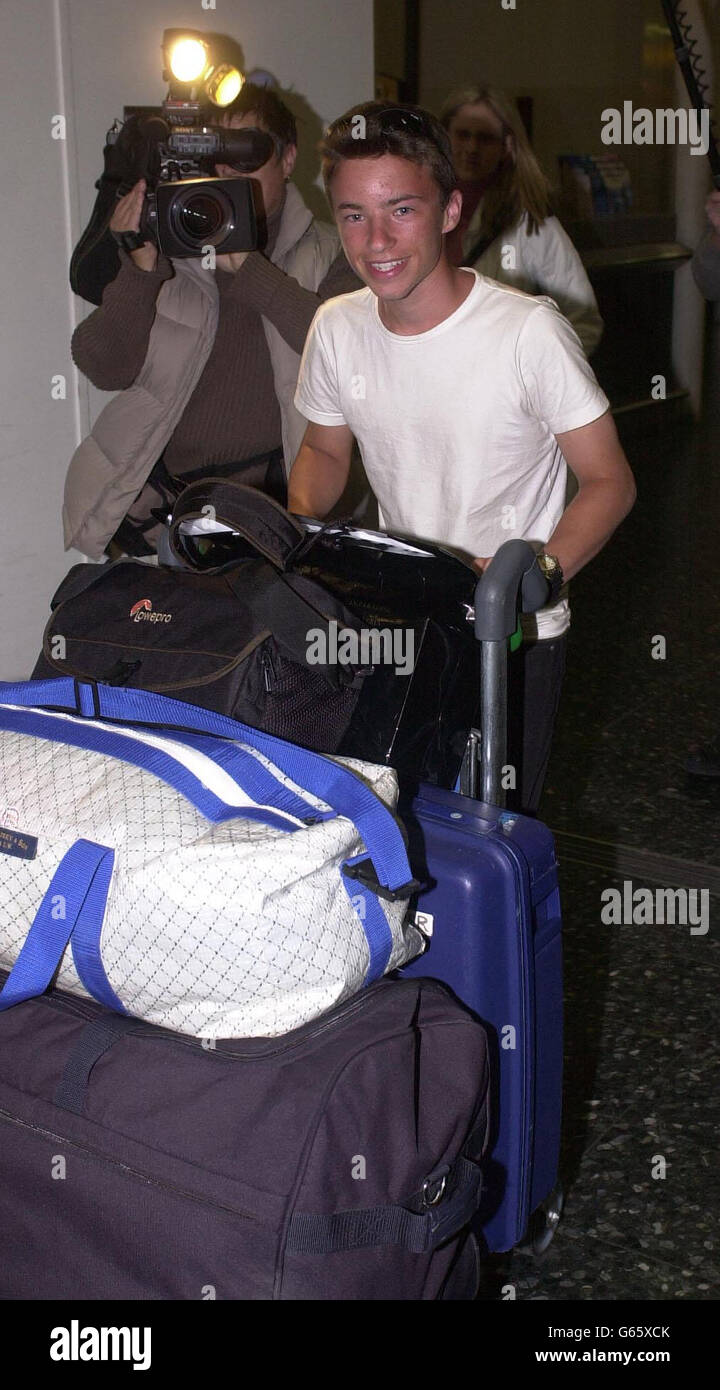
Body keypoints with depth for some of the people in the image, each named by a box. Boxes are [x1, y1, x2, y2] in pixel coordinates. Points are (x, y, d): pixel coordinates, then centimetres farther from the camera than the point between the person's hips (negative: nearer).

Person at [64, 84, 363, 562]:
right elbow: (105, 370, 0)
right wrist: (140, 269, -13)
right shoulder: (165, 245, 9)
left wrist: (246, 265, -19)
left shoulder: (327, 254, 6)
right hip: (155, 488, 1)